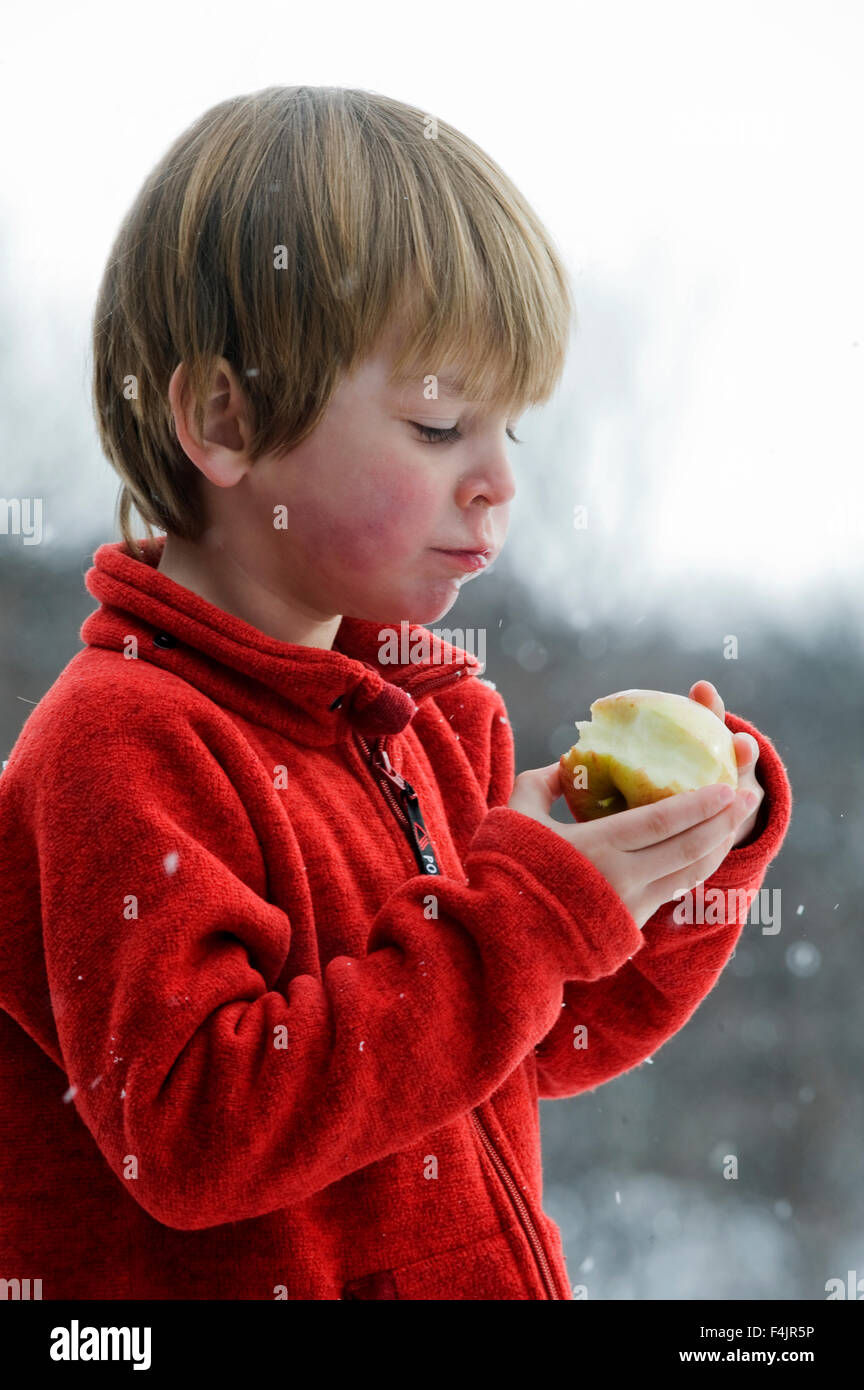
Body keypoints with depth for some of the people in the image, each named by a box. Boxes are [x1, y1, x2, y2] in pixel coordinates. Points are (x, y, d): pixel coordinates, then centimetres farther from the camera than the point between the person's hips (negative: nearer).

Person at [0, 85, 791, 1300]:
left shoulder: (426, 712, 5)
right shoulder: (121, 745, -18)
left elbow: (545, 1039, 11)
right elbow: (194, 1130, -26)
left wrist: (692, 854, -4)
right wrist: (522, 913, -24)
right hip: (251, 1282, -6)